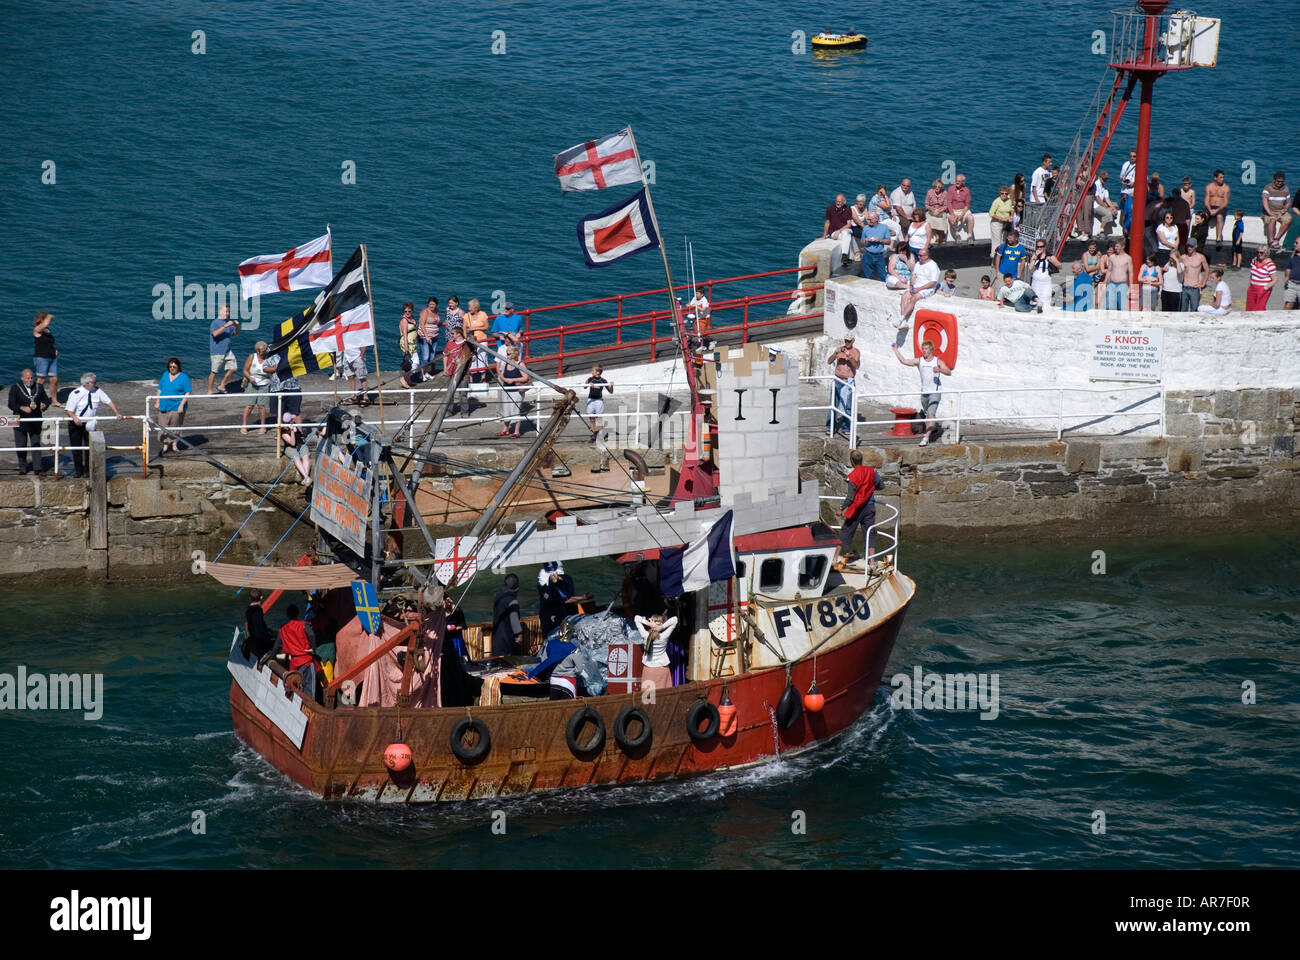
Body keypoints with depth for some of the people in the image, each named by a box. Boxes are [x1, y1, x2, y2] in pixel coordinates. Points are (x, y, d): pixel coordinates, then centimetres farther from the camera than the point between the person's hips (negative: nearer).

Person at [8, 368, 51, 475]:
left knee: (36, 445, 0)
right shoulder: (15, 388, -2)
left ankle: (39, 468, 1)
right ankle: (23, 467, 18)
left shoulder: (39, 387, 7)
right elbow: (11, 404, -10)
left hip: (35, 421, 1)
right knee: (21, 446, 6)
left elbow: (46, 400, 12)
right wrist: (22, 408, -28)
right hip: (21, 421, -1)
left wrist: (44, 405, -13)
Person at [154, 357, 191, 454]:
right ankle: (165, 445, 12)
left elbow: (188, 393, -7)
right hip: (164, 406, 4)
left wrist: (181, 405, -15)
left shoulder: (183, 377, -4)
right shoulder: (165, 375, 10)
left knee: (175, 427, 4)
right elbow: (160, 389, 17)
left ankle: (174, 445, 16)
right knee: (163, 426, 3)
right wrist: (158, 402, 9)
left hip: (176, 407, -4)